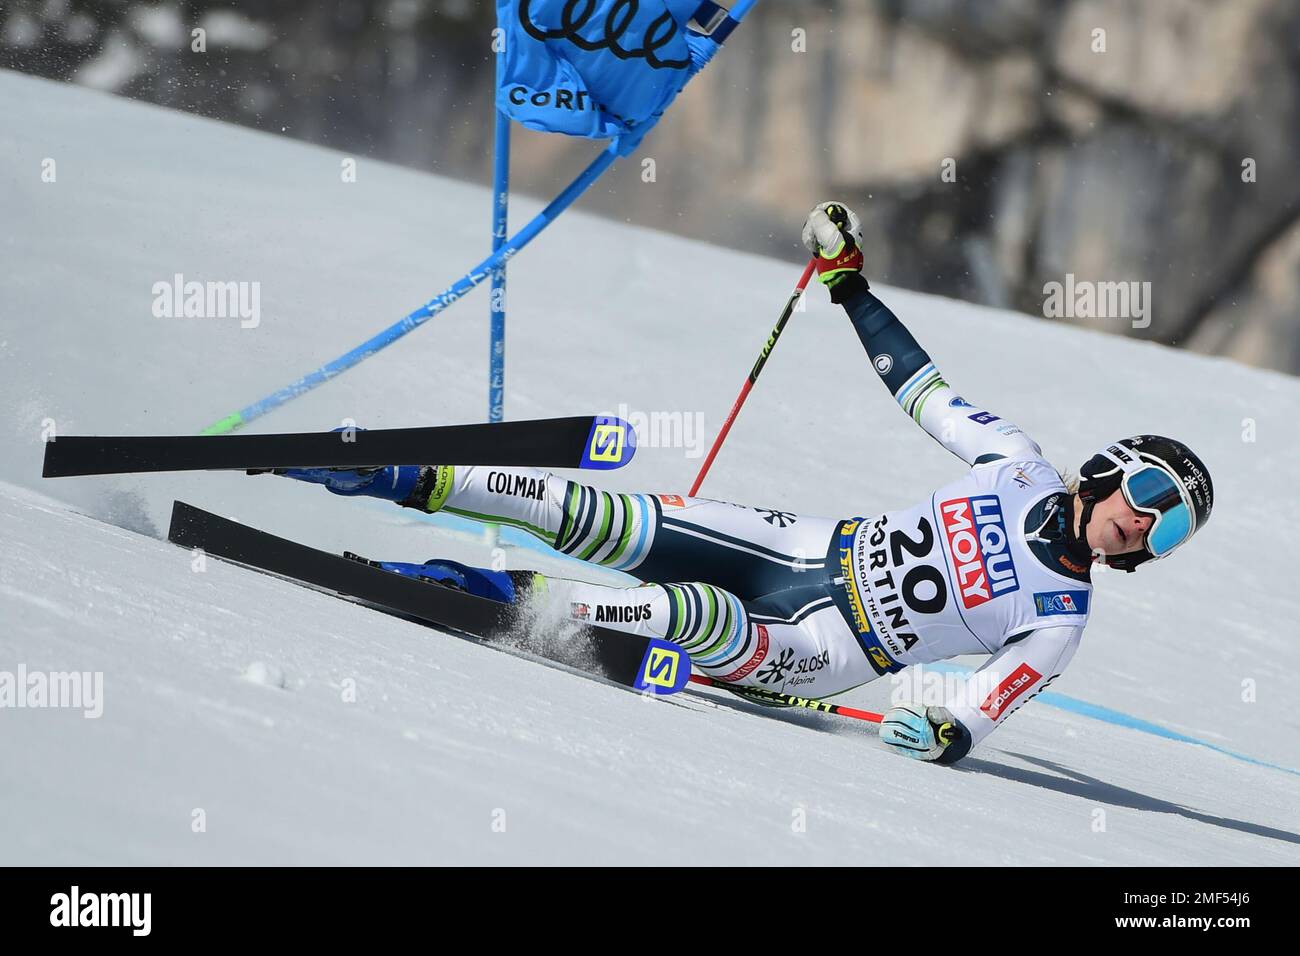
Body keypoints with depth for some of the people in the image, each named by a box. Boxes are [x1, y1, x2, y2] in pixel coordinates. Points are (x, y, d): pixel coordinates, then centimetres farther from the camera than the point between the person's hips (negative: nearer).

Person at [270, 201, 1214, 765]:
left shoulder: (1059, 622, -6)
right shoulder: (1023, 469, 3)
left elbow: (982, 711, -11)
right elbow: (924, 388, 9)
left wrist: (950, 733, -36)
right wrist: (848, 278, 6)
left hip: (816, 649, -3)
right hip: (818, 548, 4)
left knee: (699, 613, -34)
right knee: (617, 524, -12)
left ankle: (508, 597, -25)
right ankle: (410, 480, -7)